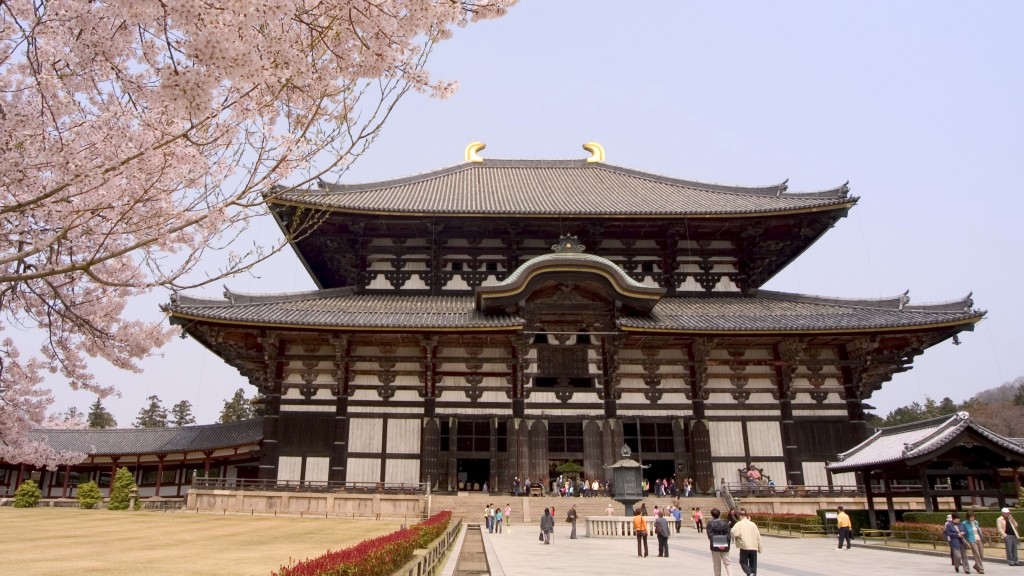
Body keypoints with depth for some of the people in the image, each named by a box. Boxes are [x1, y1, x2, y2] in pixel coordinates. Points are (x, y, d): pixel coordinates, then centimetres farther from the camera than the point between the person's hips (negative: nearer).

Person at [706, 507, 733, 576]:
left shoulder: (710, 524, -6)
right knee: (727, 563, 6)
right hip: (725, 547, 1)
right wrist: (726, 544, -10)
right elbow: (728, 535, -6)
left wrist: (716, 544, -19)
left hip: (715, 547, -1)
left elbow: (710, 536, -15)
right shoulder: (725, 523, 1)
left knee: (717, 564, 11)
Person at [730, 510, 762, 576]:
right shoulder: (753, 524, 10)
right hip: (754, 547, 4)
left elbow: (734, 532, -20)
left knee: (743, 563, 7)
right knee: (753, 564, 13)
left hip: (744, 547, -4)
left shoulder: (739, 524, -2)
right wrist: (759, 548, 17)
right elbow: (758, 536, 10)